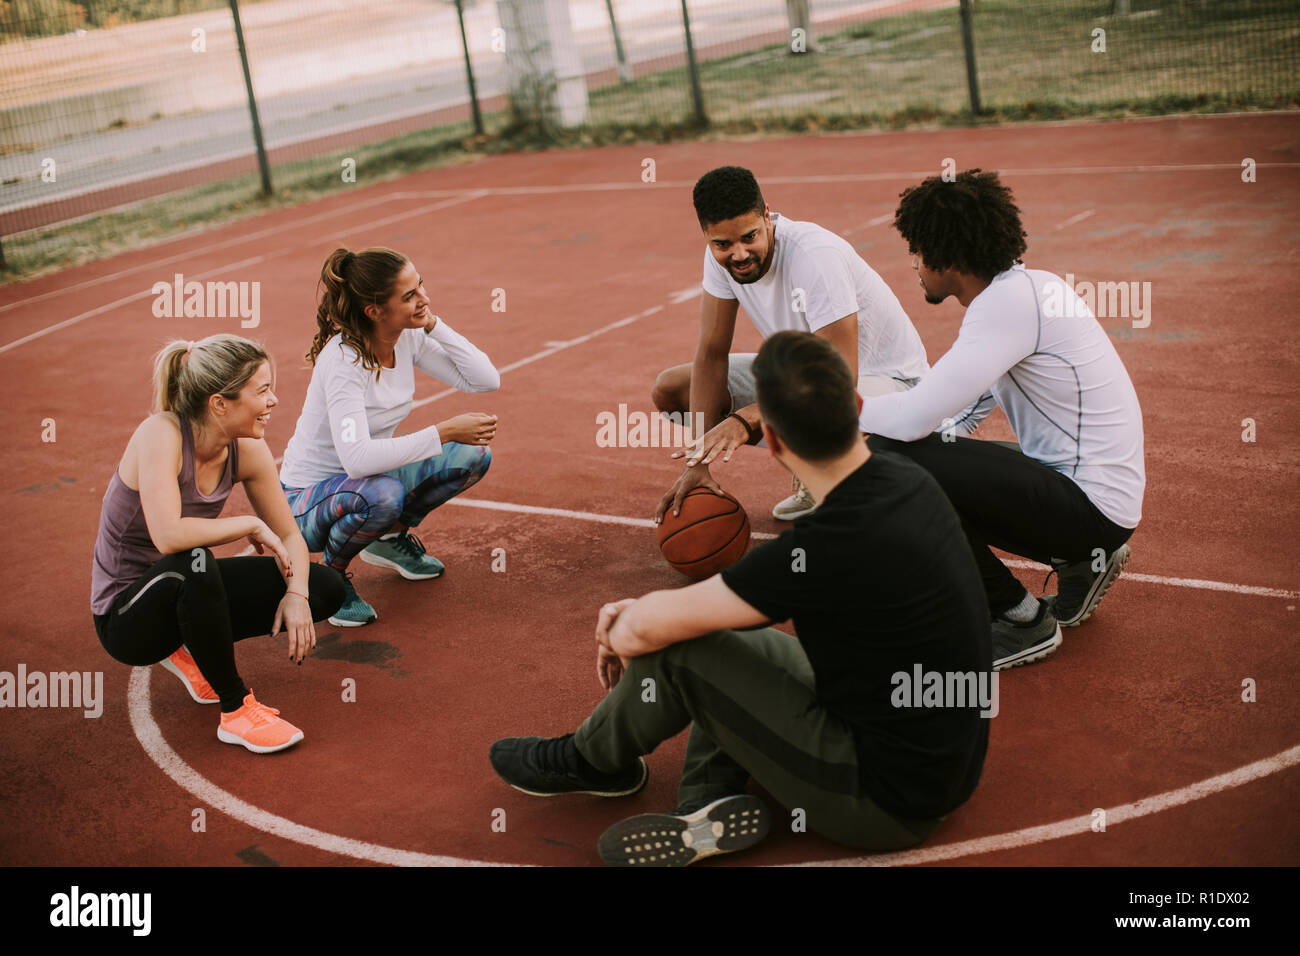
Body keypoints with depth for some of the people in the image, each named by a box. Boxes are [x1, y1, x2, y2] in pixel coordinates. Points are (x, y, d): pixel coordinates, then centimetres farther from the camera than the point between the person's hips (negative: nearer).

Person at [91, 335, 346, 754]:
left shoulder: (247, 449, -9)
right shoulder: (161, 434, -27)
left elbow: (289, 536, 0)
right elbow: (168, 536, -40)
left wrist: (296, 594, -18)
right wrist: (251, 524, -27)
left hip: (189, 593, 7)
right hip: (126, 616, -7)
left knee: (326, 588, -5)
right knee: (193, 563, -40)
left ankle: (193, 650, 9)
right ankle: (236, 709, -21)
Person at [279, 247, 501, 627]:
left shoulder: (410, 337, -8)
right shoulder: (343, 358, -30)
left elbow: (487, 380, -8)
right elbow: (357, 458, -40)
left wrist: (433, 324, -17)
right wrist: (444, 432, -38)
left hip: (370, 478, 7)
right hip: (309, 501, -7)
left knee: (473, 454, -7)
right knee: (381, 494, -40)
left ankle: (390, 538, 14)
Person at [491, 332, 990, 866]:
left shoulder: (838, 543, -31)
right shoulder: (903, 478, -4)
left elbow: (645, 629, -21)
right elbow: (749, 585, 9)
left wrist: (623, 630, 3)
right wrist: (639, 615, 3)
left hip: (892, 802, -9)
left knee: (675, 650, -9)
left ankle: (590, 762, 20)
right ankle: (713, 804, 5)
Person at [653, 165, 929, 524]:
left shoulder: (817, 255, -33)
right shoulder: (722, 253, -13)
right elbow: (712, 353, -9)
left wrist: (746, 418, -47)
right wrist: (698, 464, -18)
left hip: (884, 378, -8)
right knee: (669, 389, -1)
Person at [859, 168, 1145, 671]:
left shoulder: (1011, 300, -20)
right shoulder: (1026, 286, 11)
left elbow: (915, 418, -25)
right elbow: (962, 414, 16)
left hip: (1093, 507, -10)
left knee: (886, 455, -22)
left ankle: (1022, 620, -5)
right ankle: (1078, 558, 18)